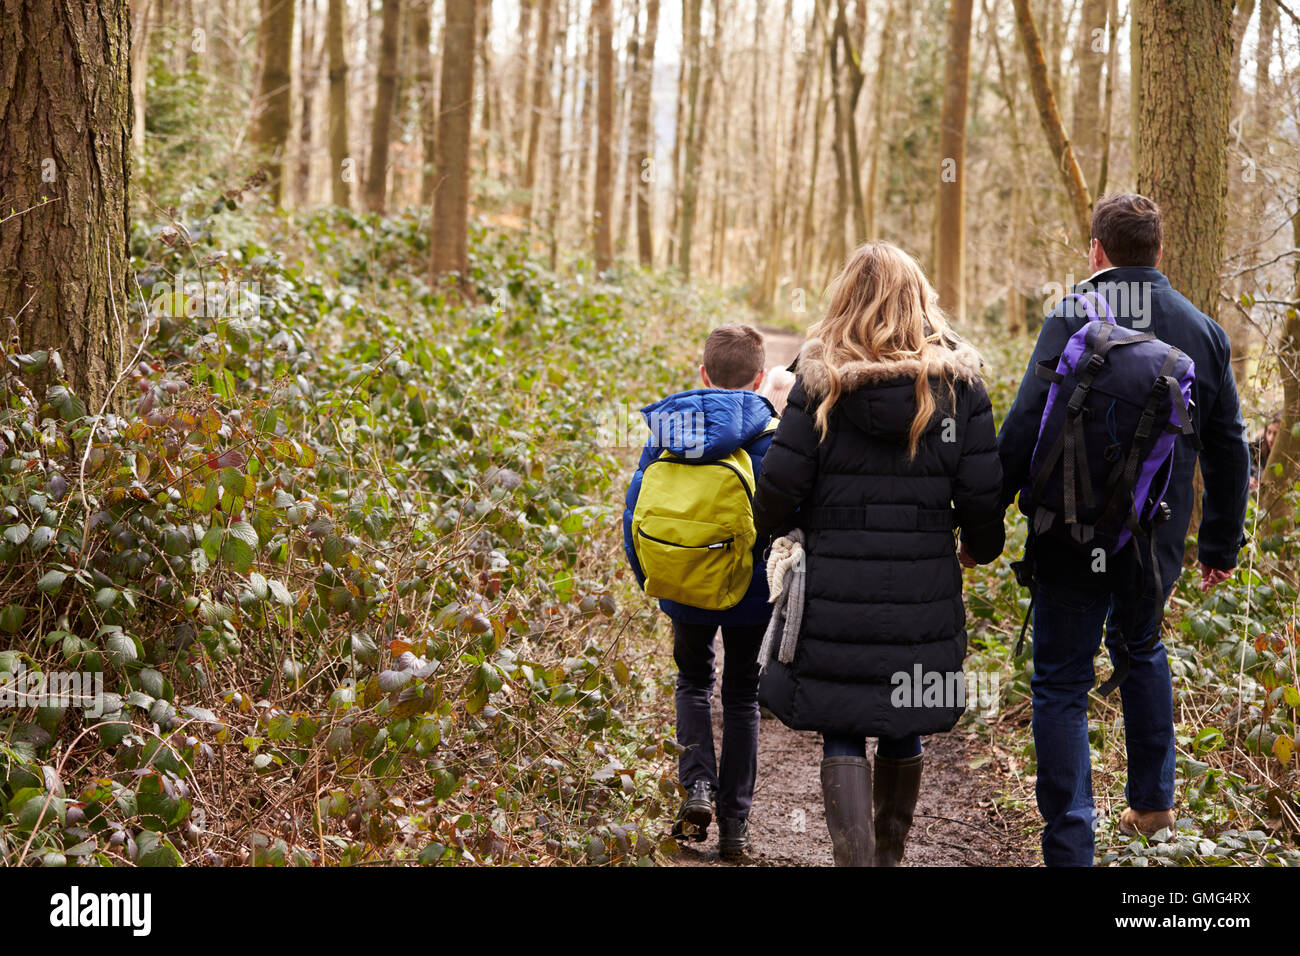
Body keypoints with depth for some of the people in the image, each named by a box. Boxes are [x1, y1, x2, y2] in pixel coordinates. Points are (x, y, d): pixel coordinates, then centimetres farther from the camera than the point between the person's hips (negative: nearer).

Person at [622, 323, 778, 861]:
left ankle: (697, 786, 1)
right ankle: (734, 825, 14)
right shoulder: (773, 436, -11)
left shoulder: (668, 431, -3)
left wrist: (648, 577, 13)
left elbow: (635, 509, 0)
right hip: (753, 594, -1)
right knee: (741, 697, 13)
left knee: (694, 683, 23)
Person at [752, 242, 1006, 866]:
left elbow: (779, 487, -7)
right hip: (923, 594, 2)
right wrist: (981, 547, 17)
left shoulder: (819, 381, -6)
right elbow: (982, 493, -3)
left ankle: (856, 857, -3)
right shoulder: (958, 381, -2)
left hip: (837, 590, -2)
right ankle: (890, 855, 36)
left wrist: (771, 527, 15)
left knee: (842, 734, 6)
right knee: (904, 731, 20)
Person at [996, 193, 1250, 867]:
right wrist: (1221, 545, 21)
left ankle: (1069, 847, 1)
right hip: (1158, 539, 5)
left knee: (1062, 684, 3)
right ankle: (1152, 801, 36)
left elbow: (1024, 427, -17)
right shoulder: (1202, 331, 6)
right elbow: (1228, 450, 11)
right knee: (1139, 650, 29)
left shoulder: (1072, 318, -10)